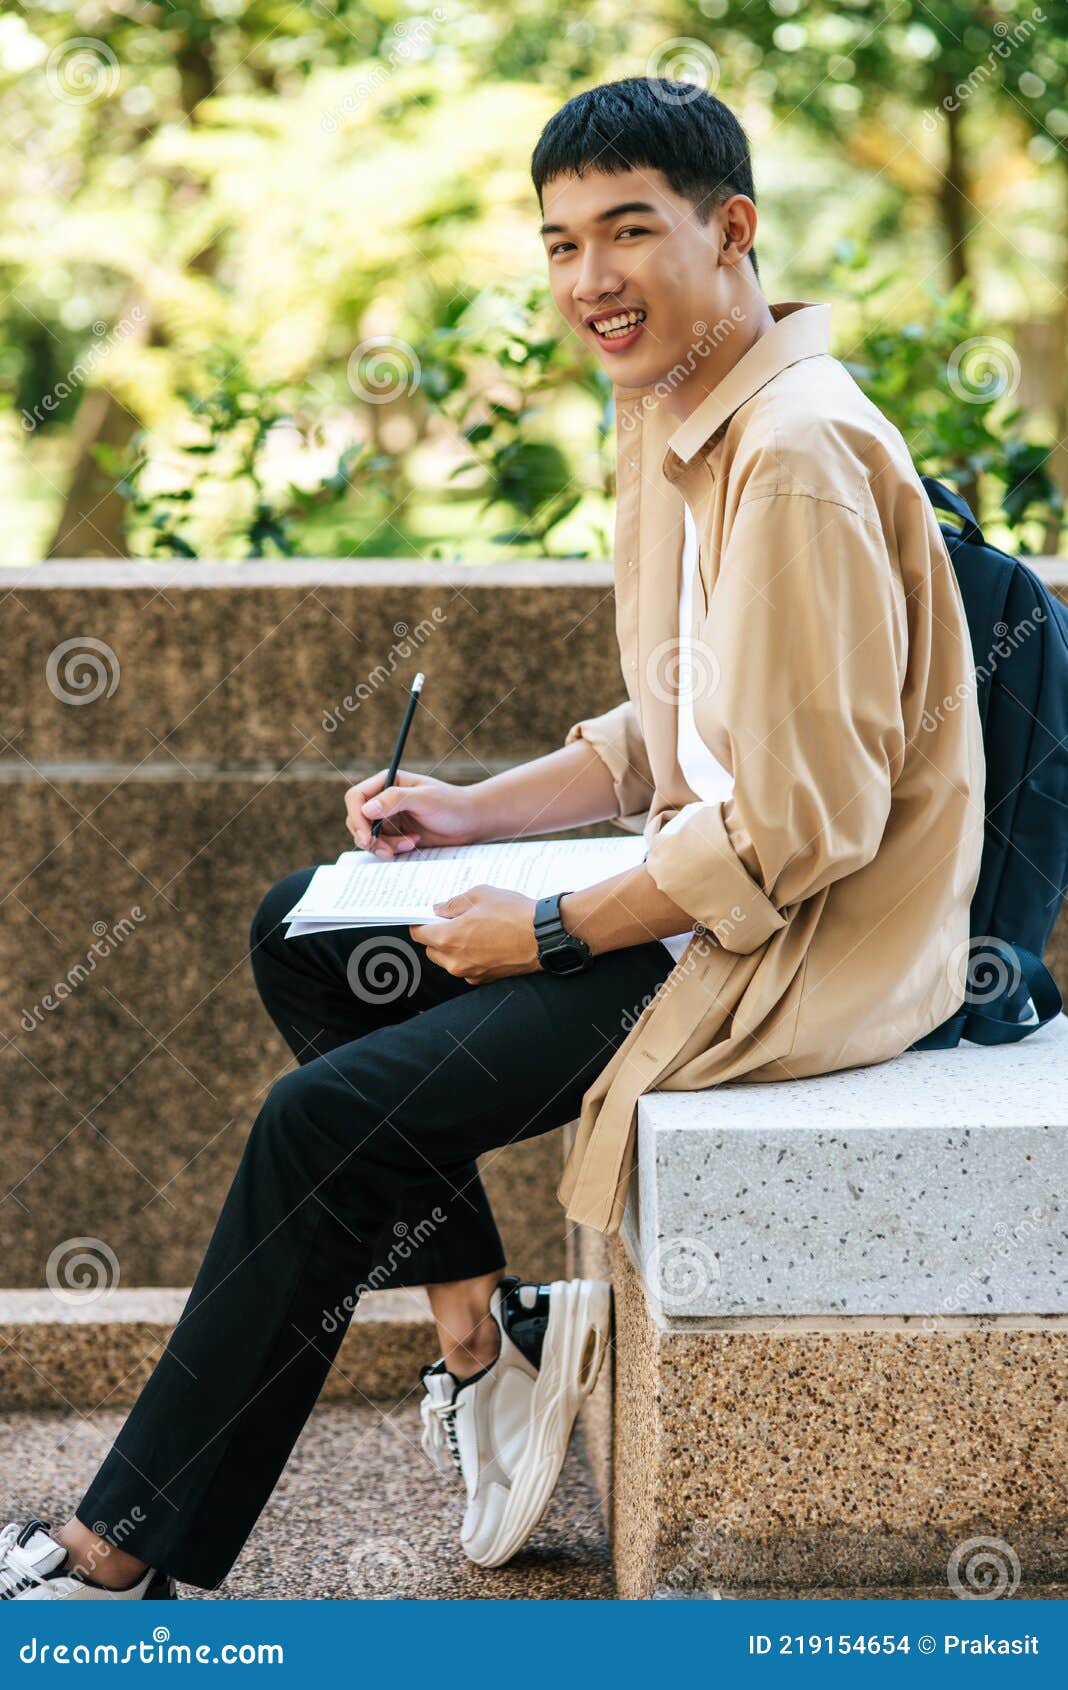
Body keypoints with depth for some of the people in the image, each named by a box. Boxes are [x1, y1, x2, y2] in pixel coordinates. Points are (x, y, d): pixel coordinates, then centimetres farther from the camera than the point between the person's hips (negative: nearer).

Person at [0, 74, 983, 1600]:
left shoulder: (798, 456, -23)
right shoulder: (673, 420, 9)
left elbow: (804, 821, -26)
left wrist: (547, 931, -18)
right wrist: (479, 814, 5)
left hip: (805, 946, -11)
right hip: (722, 884, 11)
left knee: (329, 1117, -15)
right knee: (304, 938, 14)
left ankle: (125, 1559, -3)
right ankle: (489, 1328, 10)